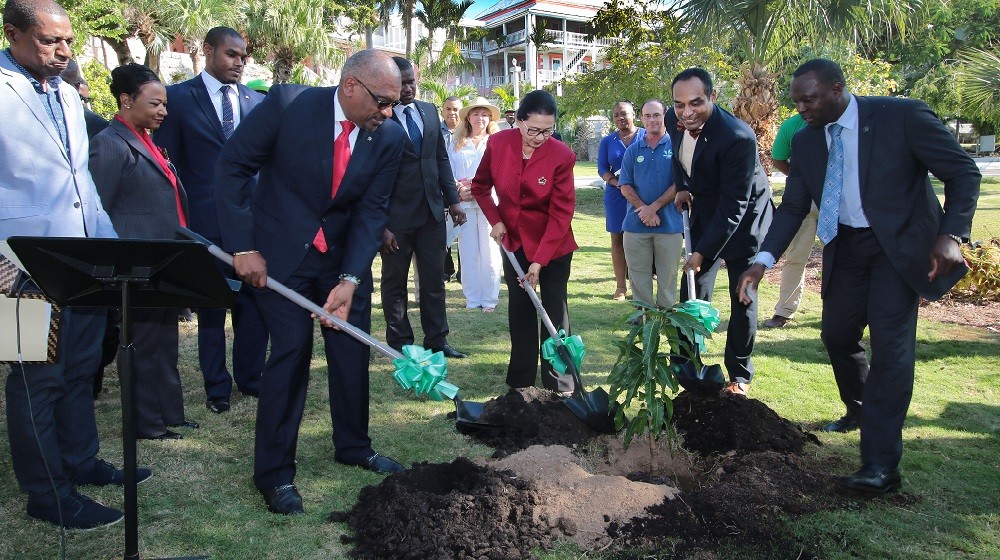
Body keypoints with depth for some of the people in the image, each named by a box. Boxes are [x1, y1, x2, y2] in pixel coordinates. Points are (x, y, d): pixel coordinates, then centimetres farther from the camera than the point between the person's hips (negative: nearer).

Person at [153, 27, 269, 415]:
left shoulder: (257, 101, 10)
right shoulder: (178, 98, 0)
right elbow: (167, 163, 1)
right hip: (206, 220, -3)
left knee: (255, 300, 6)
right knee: (211, 305, 8)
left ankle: (249, 376, 24)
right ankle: (217, 386, 22)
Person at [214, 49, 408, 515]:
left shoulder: (389, 137, -8)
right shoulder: (288, 104, -17)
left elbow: (372, 211, -9)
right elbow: (233, 166, -12)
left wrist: (349, 280, -20)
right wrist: (243, 248, -16)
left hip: (345, 256, 4)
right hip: (281, 253, -3)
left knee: (353, 351, 8)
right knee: (291, 352, -6)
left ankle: (354, 447, 30)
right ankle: (274, 472, 10)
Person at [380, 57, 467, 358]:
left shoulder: (429, 111, 8)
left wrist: (453, 200, 5)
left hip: (432, 211, 5)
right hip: (396, 217, -5)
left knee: (434, 280, 10)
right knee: (394, 282, 9)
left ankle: (436, 340, 22)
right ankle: (399, 342, 22)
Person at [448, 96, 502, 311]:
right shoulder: (456, 146, 14)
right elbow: (448, 175, 10)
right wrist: (458, 191, -9)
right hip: (464, 205, 2)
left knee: (489, 253, -2)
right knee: (468, 253, 3)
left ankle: (489, 299, 6)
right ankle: (472, 300, 10)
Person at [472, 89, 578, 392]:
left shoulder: (562, 156, -20)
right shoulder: (497, 143, -12)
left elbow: (561, 214, -19)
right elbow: (480, 186, 6)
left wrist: (539, 260, -22)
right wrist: (495, 220, -6)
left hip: (553, 245, -3)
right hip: (513, 241, 3)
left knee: (554, 312, 2)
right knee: (520, 310, 11)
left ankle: (558, 385, 15)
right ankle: (521, 382, 23)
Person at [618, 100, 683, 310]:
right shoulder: (633, 150, 9)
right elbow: (625, 187, 5)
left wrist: (654, 207, -12)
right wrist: (644, 209, -10)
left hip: (669, 222, -2)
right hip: (636, 223, 3)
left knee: (667, 274, 5)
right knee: (639, 273, 7)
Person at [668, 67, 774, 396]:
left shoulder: (738, 137, -32)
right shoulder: (675, 121, -11)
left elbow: (733, 206, -29)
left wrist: (703, 252, -27)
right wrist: (681, 187, 1)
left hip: (743, 220, -6)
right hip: (704, 214, 6)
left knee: (742, 298, 2)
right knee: (692, 291, 8)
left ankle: (740, 374, 18)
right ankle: (686, 363, 22)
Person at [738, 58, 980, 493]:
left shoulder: (902, 115, -15)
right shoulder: (805, 142, 0)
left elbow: (963, 172, -10)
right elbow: (792, 208, 2)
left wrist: (951, 234, -22)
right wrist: (763, 260, -12)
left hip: (899, 245, -5)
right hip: (845, 249, 6)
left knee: (890, 344, -12)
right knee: (837, 334, 11)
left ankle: (880, 465, -8)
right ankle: (860, 409, 41)